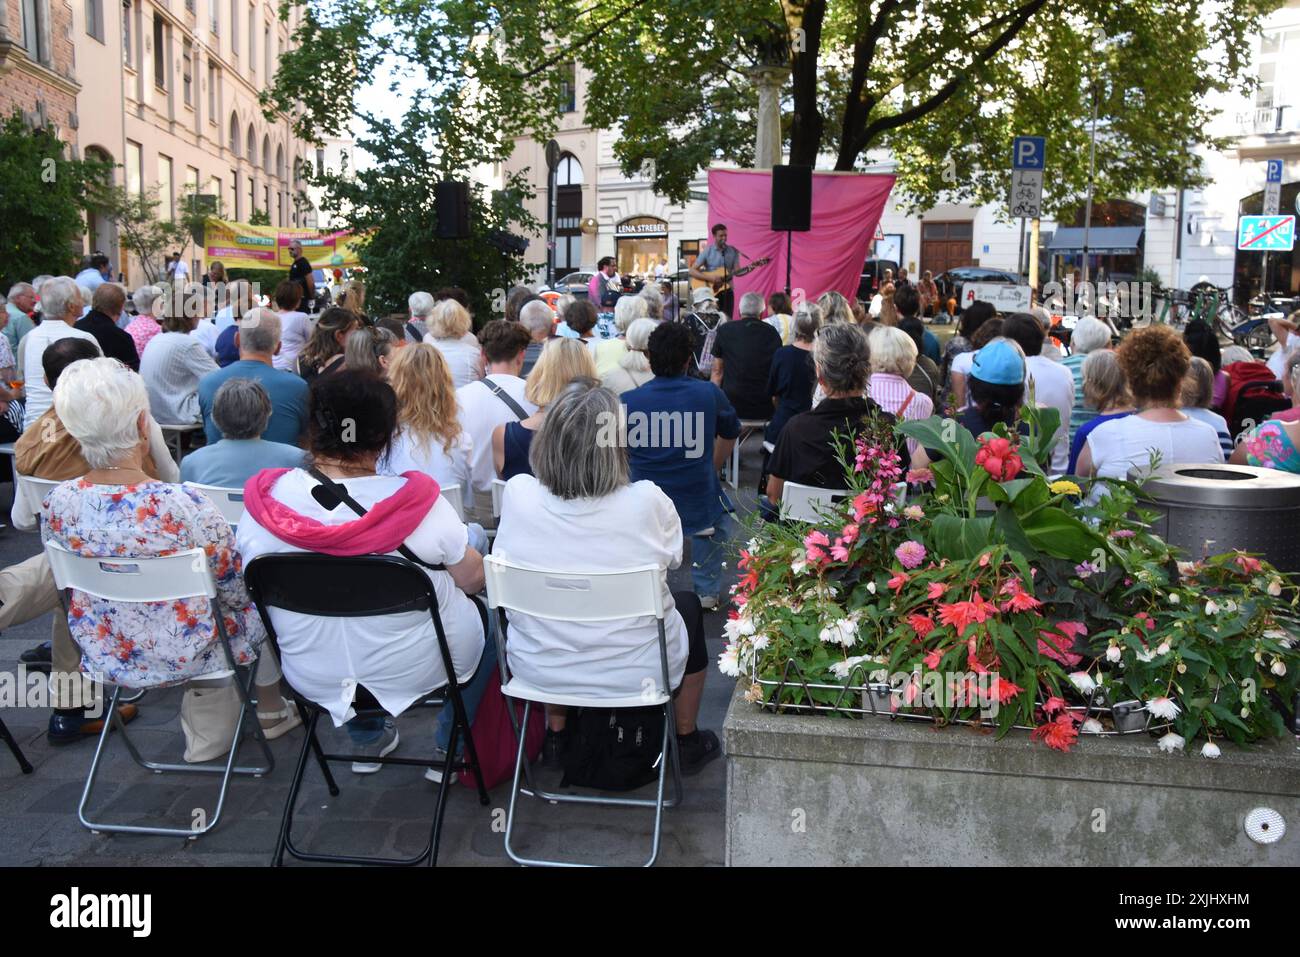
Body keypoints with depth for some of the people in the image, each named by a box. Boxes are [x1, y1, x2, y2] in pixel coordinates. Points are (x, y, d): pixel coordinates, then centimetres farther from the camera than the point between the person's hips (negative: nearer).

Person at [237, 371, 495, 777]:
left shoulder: (265, 500, -17)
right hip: (414, 671, -3)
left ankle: (368, 741, 47)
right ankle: (450, 750, 32)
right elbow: (474, 579, -13)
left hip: (312, 677, 4)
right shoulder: (416, 501, -27)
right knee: (487, 612, 25)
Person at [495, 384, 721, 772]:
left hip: (537, 668, 2)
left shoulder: (517, 493, -19)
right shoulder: (648, 501, -25)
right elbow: (673, 558, -3)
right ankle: (686, 742, 41)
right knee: (688, 605, 29)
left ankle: (556, 732, 47)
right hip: (634, 671, -2)